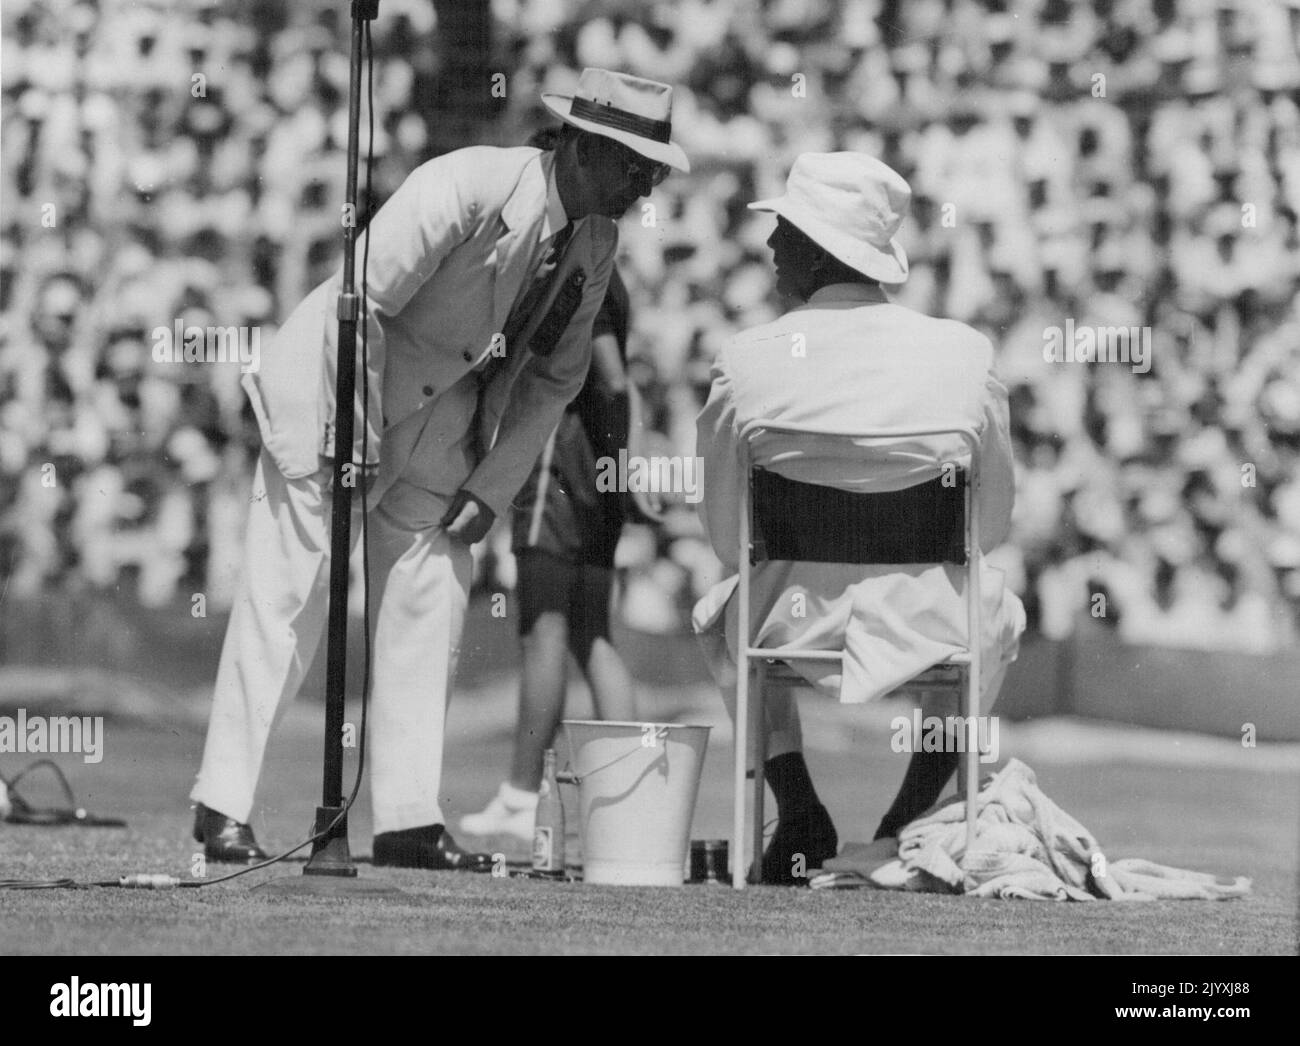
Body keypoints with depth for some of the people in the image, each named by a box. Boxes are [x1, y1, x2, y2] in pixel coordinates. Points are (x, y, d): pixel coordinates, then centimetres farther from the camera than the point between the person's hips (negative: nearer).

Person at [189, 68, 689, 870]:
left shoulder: (596, 244, -3)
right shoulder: (466, 188, -26)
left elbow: (555, 375, 7)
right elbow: (362, 301, -24)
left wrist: (493, 487, -2)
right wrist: (359, 441, -21)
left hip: (437, 414, 7)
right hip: (338, 390, -7)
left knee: (430, 607, 1)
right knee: (288, 599, -7)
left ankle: (409, 818, 4)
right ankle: (223, 808, -1)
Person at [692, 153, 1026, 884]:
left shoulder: (745, 364, -10)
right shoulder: (964, 351, -7)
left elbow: (728, 534, -1)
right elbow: (994, 521, 4)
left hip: (794, 628, 0)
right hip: (929, 631, 0)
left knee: (722, 611, 35)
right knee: (1000, 610, 36)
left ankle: (799, 814, 23)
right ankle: (911, 824, 27)